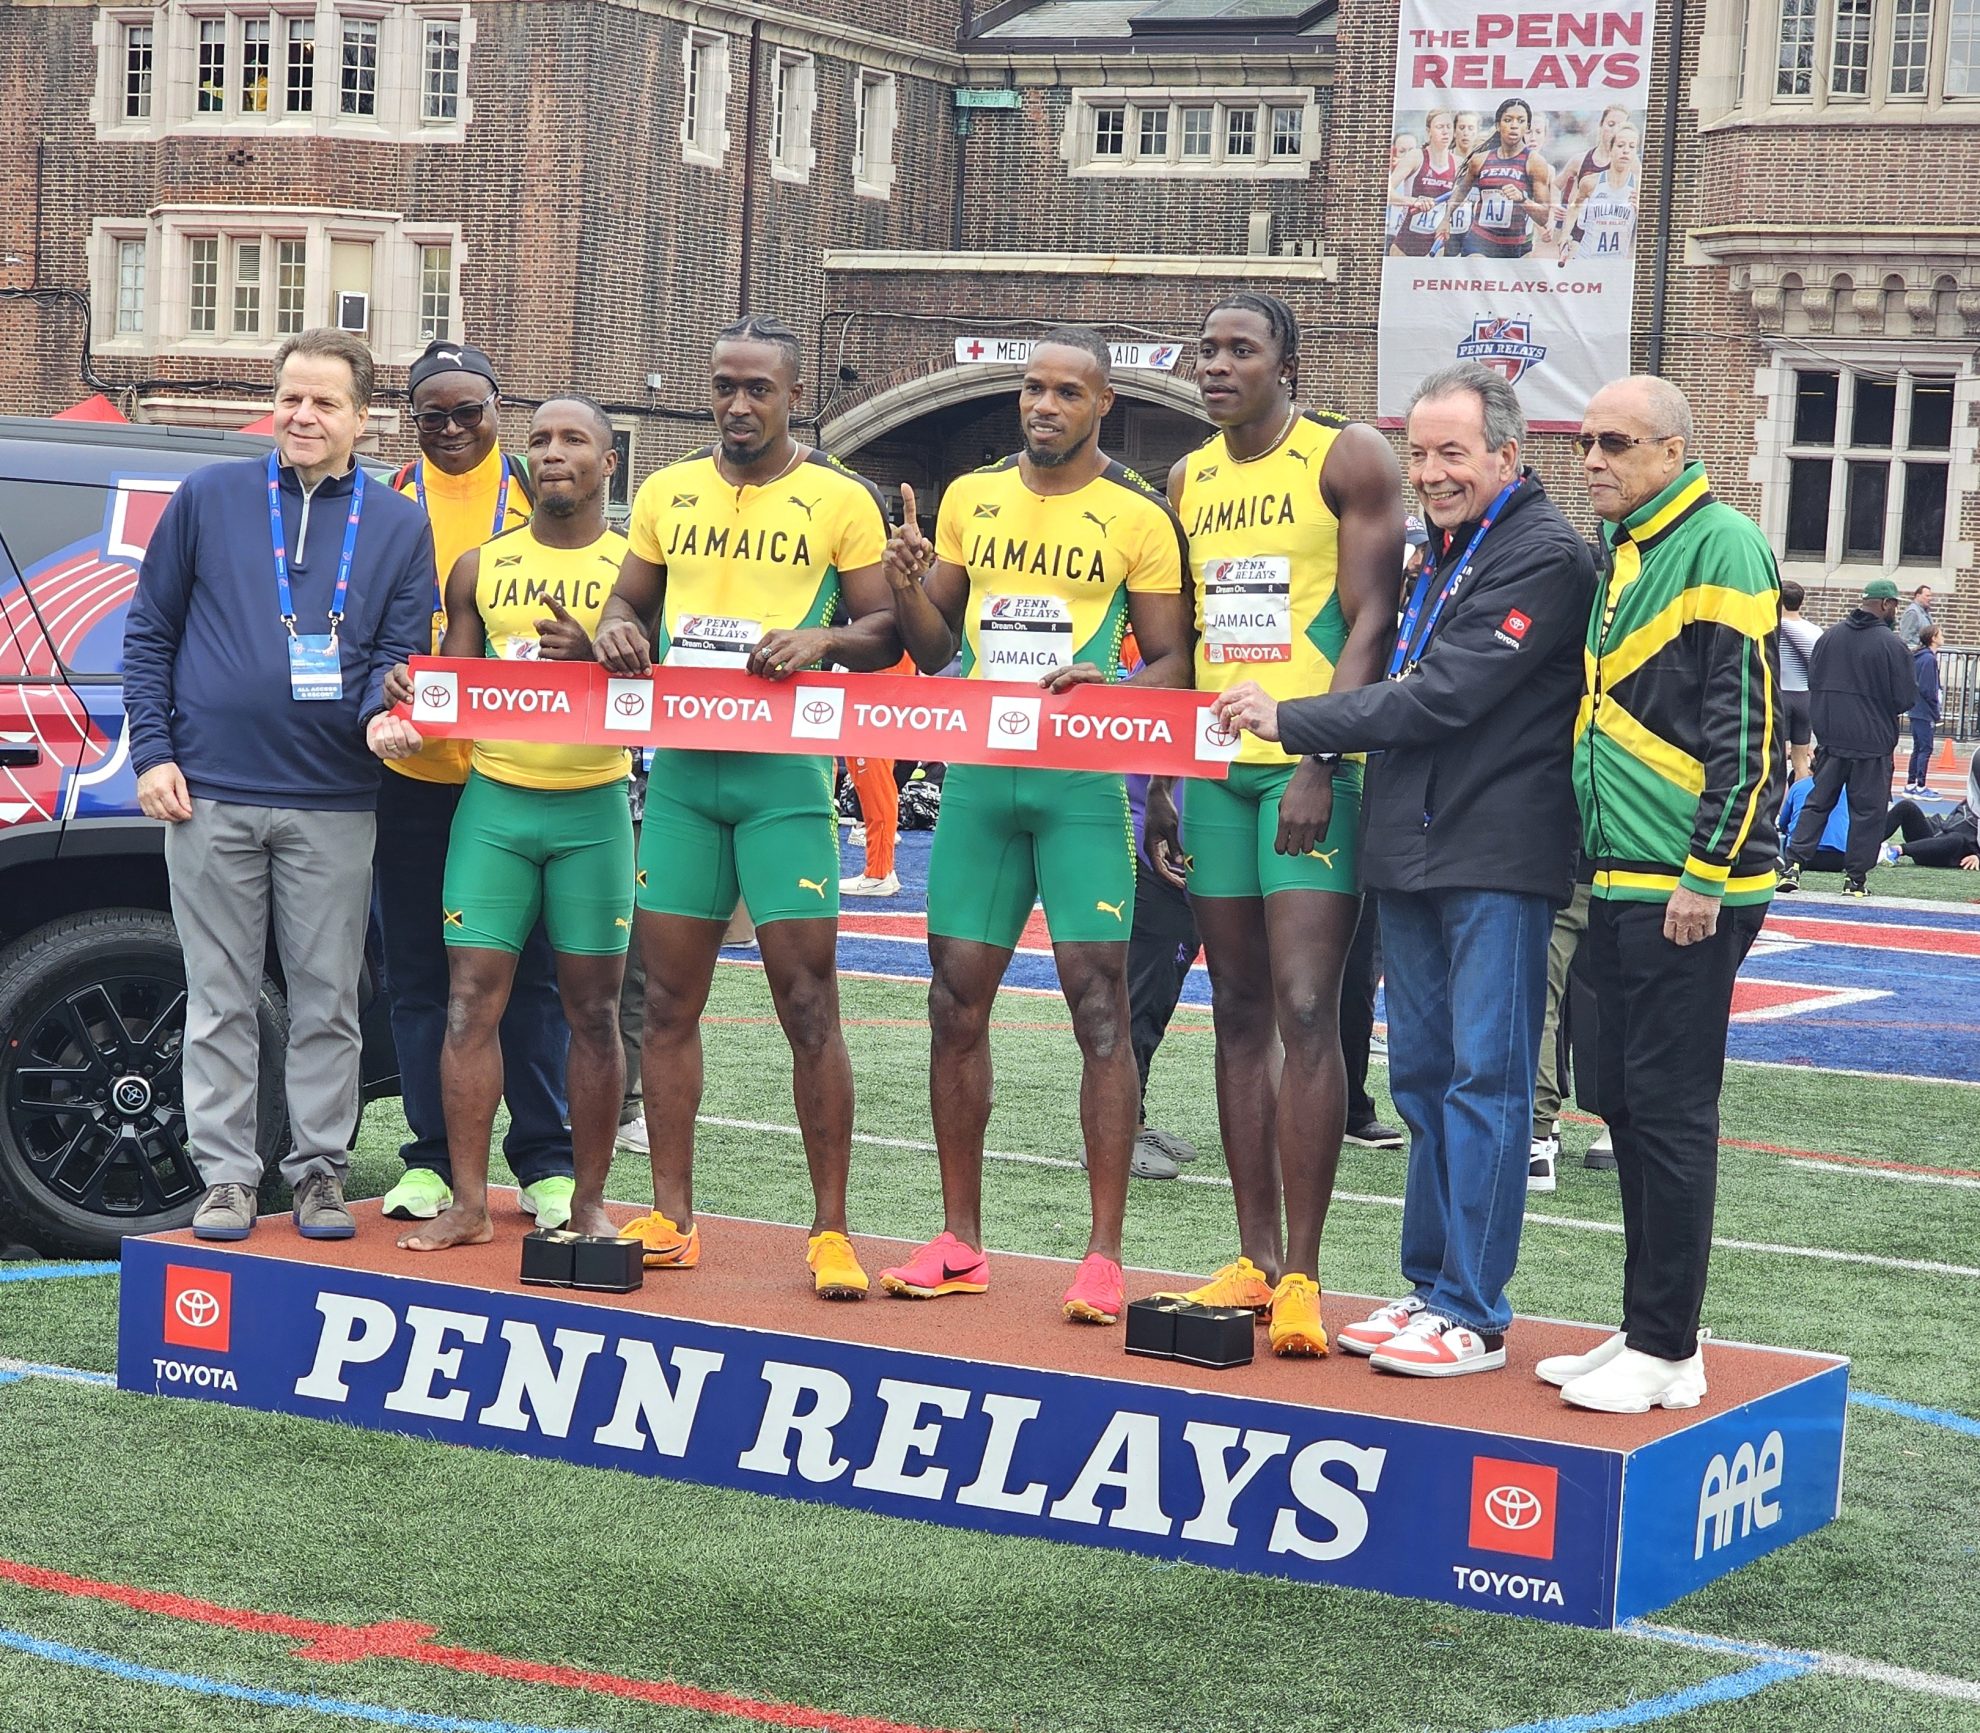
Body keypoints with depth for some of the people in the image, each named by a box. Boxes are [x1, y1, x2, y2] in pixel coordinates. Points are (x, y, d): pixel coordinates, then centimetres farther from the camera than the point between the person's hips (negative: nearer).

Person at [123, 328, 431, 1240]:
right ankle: (226, 1176, 10)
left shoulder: (398, 526, 8)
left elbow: (402, 650, 8)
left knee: (327, 1003, 4)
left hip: (334, 805, 1)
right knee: (220, 1002, 3)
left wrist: (382, 712, -14)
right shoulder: (209, 497, 6)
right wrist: (154, 753, 0)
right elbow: (148, 632, 9)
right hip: (209, 793, 0)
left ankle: (320, 1172, 14)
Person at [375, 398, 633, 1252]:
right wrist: (412, 694, -10)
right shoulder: (481, 567, 11)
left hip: (593, 808, -2)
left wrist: (597, 659, -21)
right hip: (493, 802, 2)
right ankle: (468, 1203, 1)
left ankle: (588, 1203, 10)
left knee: (592, 1010, 2)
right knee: (471, 1000, -3)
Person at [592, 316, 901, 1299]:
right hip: (679, 766, 4)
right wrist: (617, 633, -2)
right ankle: (671, 1218, 14)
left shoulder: (840, 500, 2)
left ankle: (830, 1232, 1)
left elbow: (888, 629, 2)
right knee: (669, 999, 5)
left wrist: (823, 641, -18)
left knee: (808, 1002, -5)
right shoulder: (667, 492, 14)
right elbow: (629, 599, 22)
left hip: (786, 771, -4)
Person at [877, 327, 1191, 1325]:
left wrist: (1110, 689, -18)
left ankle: (1103, 1256, -5)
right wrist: (907, 589, -3)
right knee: (956, 998, 5)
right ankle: (959, 1242, 15)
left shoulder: (1138, 517, 1)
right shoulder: (970, 497, 13)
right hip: (977, 773, 4)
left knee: (1099, 999, -8)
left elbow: (1173, 661, 2)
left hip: (1081, 777, -4)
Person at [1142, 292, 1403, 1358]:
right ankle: (1254, 1257, 13)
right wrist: (1159, 779, 13)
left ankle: (1301, 1275, -8)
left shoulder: (1350, 460, -2)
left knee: (1305, 1009, -11)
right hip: (1215, 765, 6)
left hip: (1313, 764, -6)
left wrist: (1319, 763, -16)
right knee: (1239, 1013, 8)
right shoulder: (1187, 481, 16)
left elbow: (1370, 624, -8)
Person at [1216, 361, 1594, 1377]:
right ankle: (1430, 1287, 20)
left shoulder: (1544, 556, -11)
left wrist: (1291, 720, -14)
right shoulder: (1439, 551, 18)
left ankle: (1473, 1316, -2)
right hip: (1412, 851, 9)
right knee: (1422, 1076, 12)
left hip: (1497, 856, -9)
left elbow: (1444, 697, -18)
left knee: (1484, 1078, -6)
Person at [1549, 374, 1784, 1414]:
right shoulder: (1619, 556, 16)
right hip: (1621, 883, 9)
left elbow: (1747, 727, -16)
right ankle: (1645, 1331, 21)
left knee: (1670, 1108, -5)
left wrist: (1705, 873, -18)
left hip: (1687, 889, -9)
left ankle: (1668, 1352, 2)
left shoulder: (1719, 547, -11)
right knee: (1627, 1103, 12)